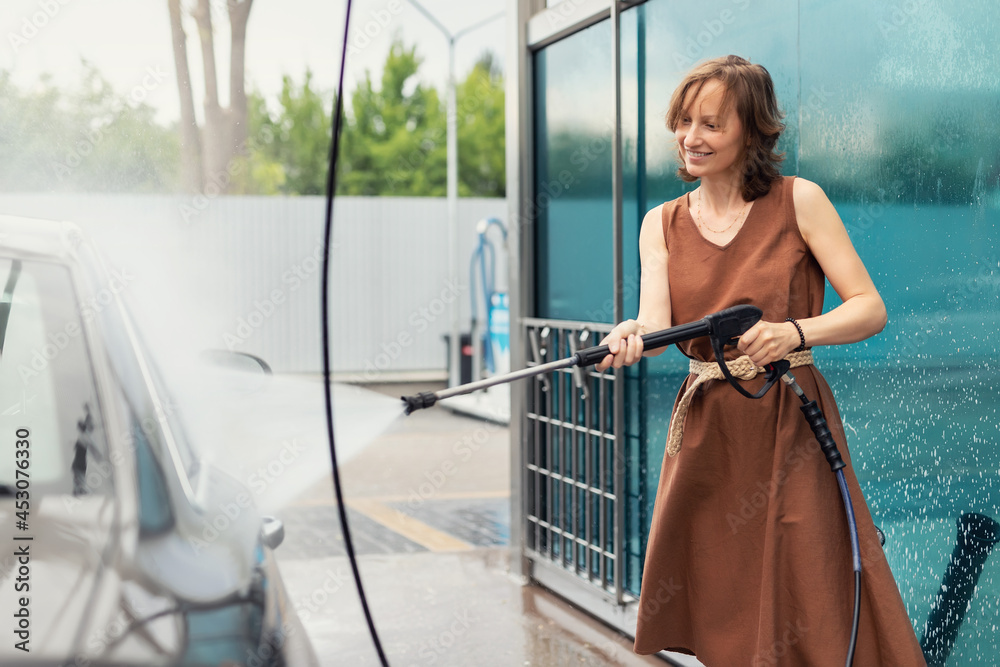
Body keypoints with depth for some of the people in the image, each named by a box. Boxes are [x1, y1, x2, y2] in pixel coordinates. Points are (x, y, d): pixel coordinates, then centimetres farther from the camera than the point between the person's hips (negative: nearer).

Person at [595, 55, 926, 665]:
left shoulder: (799, 201, -1)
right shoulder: (662, 224, 10)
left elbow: (871, 309, -6)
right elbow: (657, 323, -4)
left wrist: (792, 332, -24)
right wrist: (632, 338, -27)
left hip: (792, 431, -3)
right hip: (705, 433, 4)